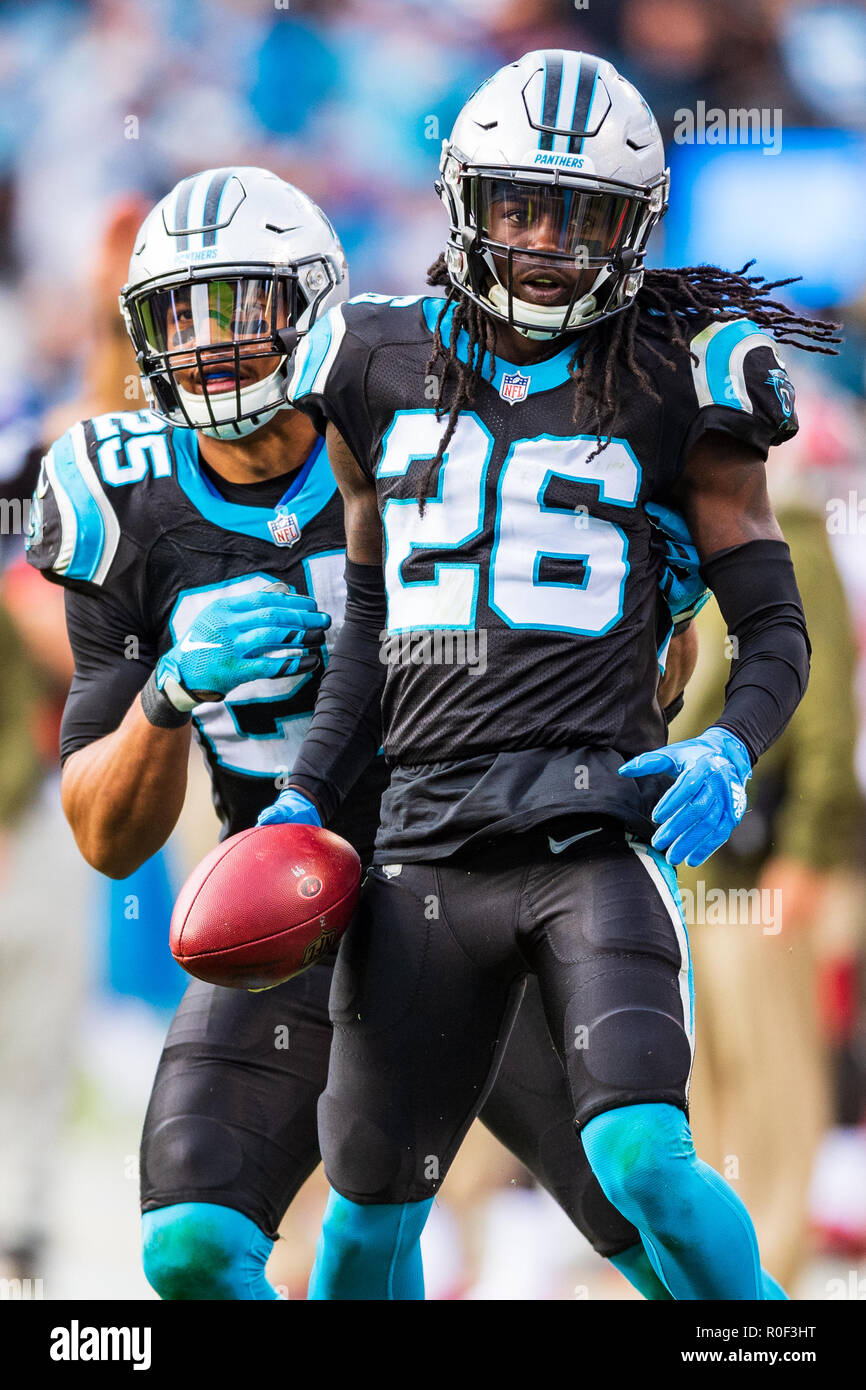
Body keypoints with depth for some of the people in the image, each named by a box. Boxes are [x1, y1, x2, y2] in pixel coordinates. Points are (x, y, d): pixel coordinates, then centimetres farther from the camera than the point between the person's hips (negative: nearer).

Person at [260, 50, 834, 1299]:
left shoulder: (674, 386, 3)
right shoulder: (384, 367, 12)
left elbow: (773, 630, 6)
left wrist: (730, 754, -14)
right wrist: (309, 797, 13)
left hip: (597, 832, -3)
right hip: (426, 849, 3)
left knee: (644, 1161, -21)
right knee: (372, 1210, 8)